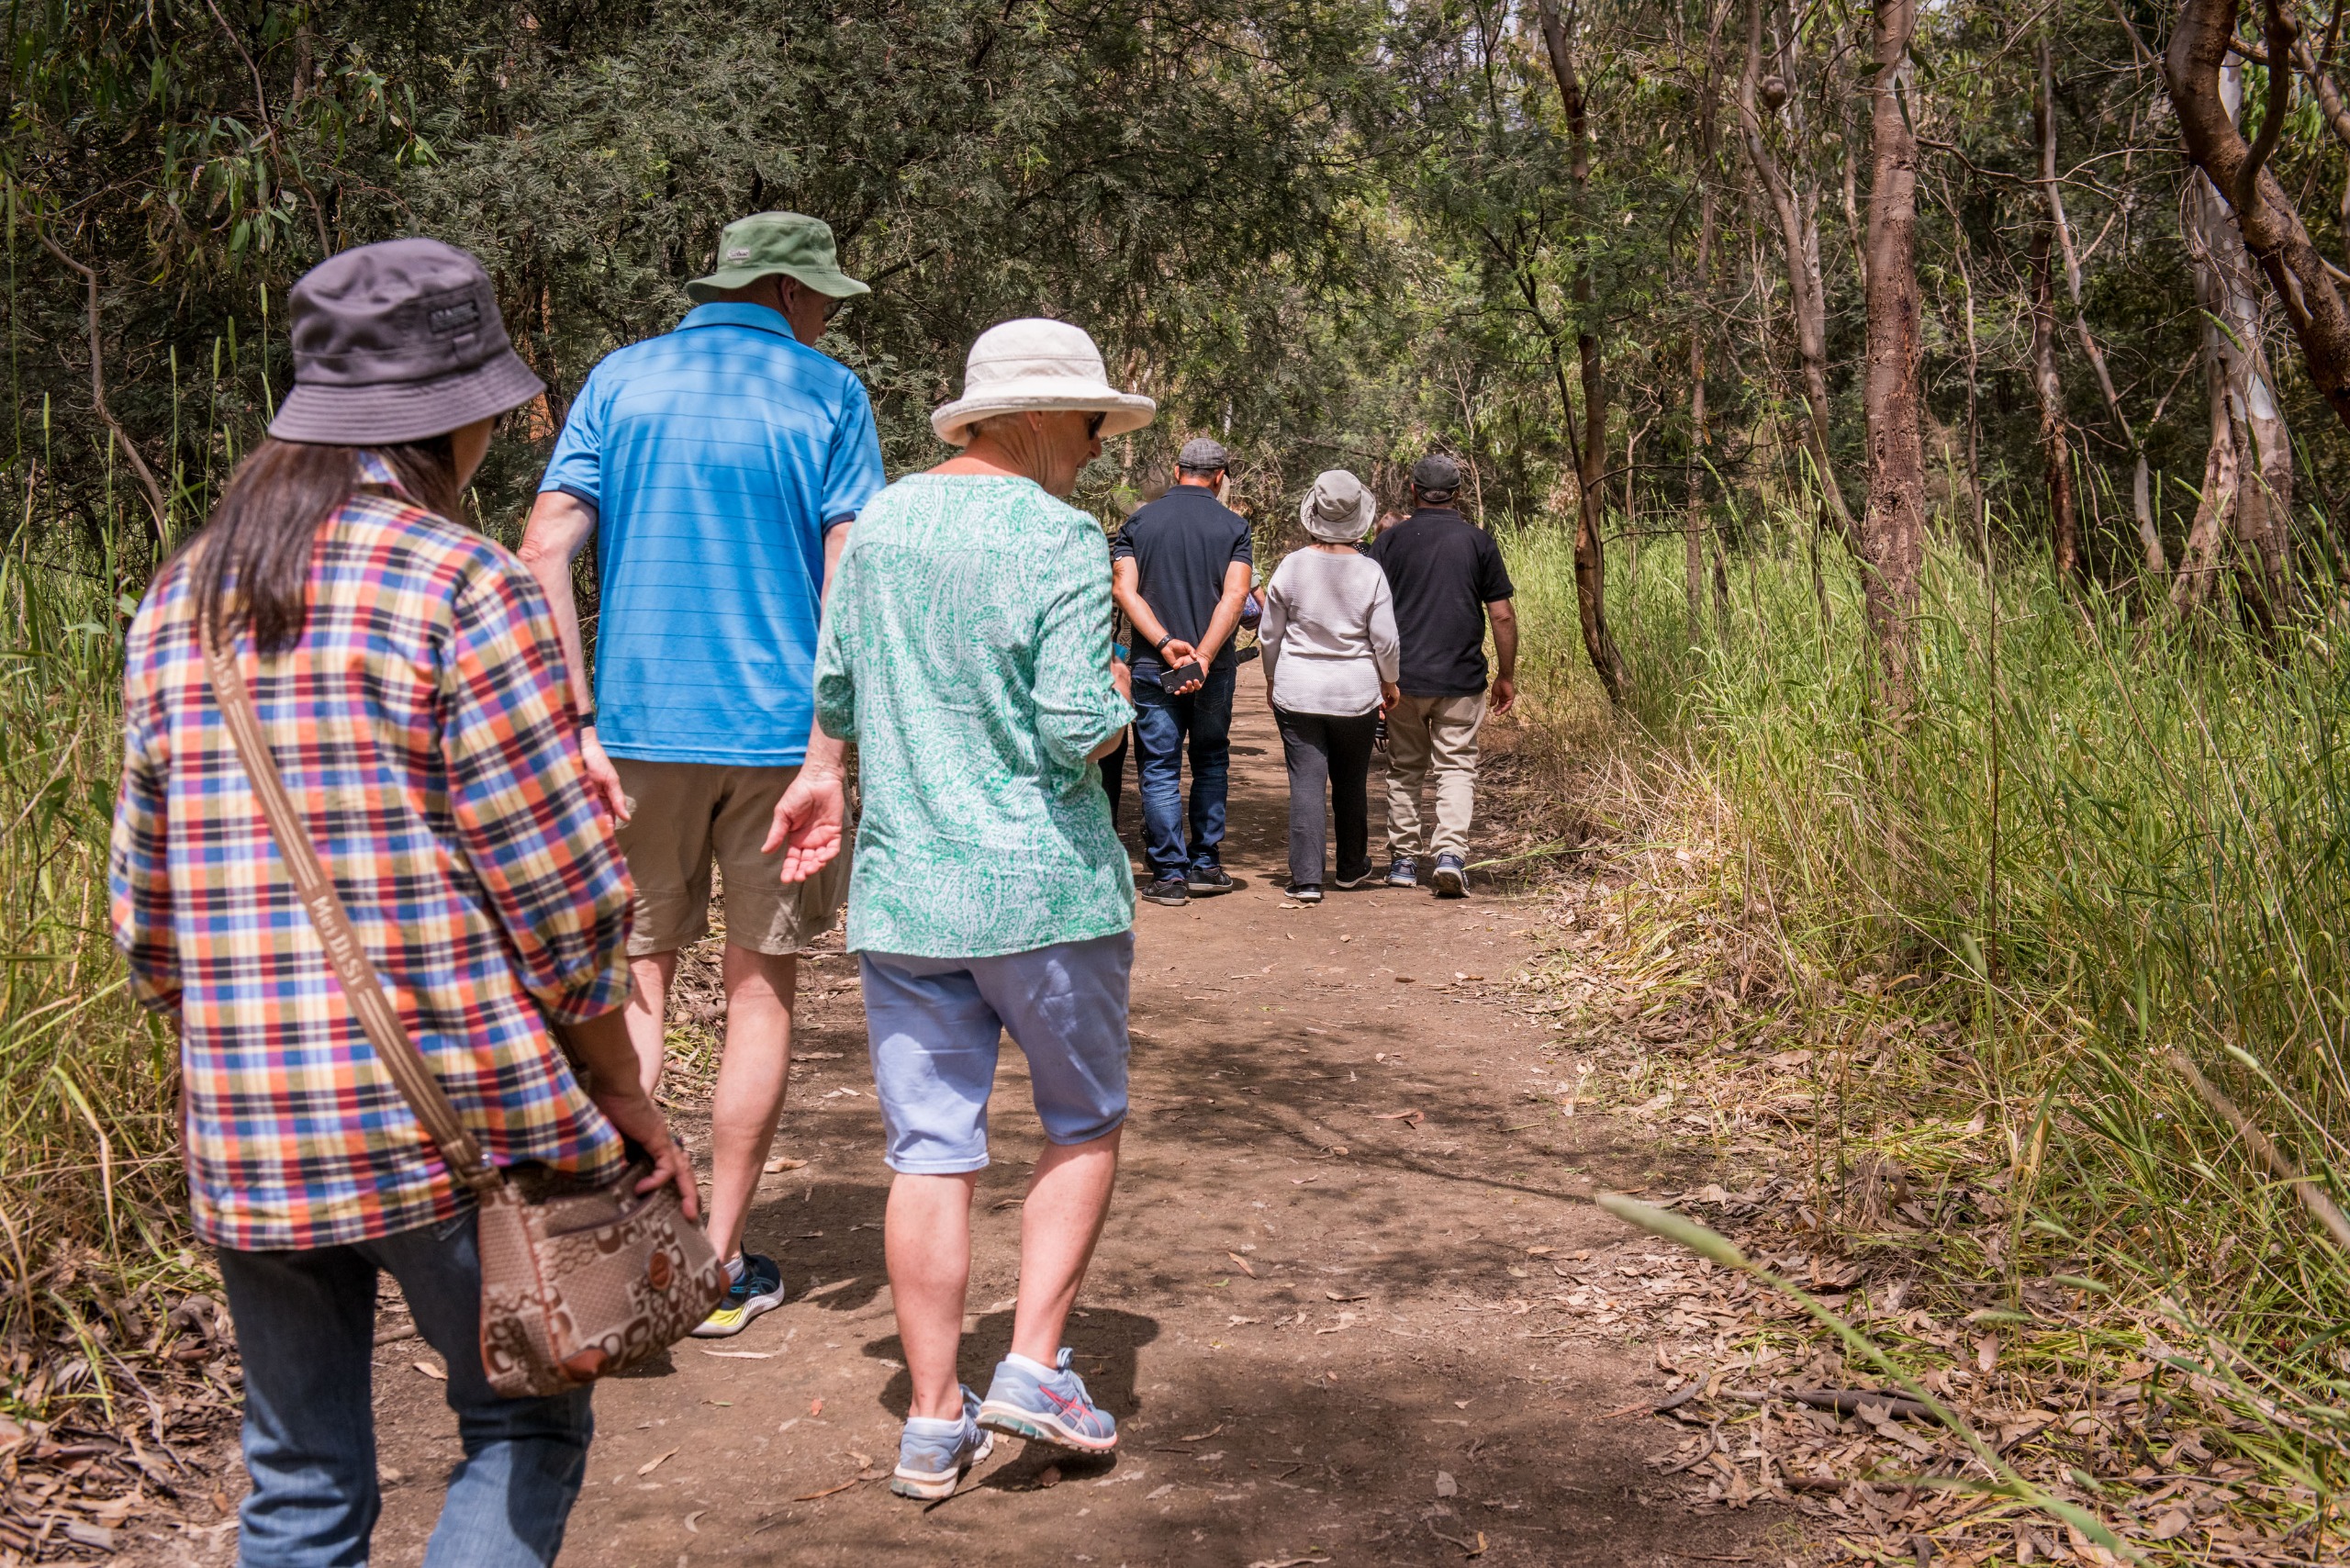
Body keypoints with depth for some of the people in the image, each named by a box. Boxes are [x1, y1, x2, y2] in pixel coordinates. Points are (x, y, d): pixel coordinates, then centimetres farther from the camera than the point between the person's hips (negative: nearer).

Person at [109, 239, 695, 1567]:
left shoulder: (179, 602, 9)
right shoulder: (466, 588, -11)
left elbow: (148, 904, 13)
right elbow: (558, 888, -11)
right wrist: (625, 1094, 0)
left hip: (245, 1141, 6)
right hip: (458, 1117, -5)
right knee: (526, 1430, 14)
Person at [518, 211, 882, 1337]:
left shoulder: (621, 380, 6)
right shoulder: (827, 396, 1)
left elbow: (545, 550, -5)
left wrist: (576, 724, -7)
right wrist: (829, 752, -10)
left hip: (642, 729, 2)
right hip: (779, 733, -1)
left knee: (634, 984, 10)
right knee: (760, 992, 8)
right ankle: (718, 1263, 13)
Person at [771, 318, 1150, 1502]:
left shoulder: (878, 523, 8)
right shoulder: (1060, 538, -11)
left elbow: (834, 700, 13)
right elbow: (1077, 731, -16)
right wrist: (1117, 695, 4)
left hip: (901, 887, 5)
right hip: (1042, 884, -5)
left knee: (931, 1149, 8)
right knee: (1084, 1122, 15)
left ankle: (934, 1422, 11)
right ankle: (1034, 1367, 8)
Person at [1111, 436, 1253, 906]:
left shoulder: (1140, 521, 4)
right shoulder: (1233, 525, 2)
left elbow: (1124, 589, -7)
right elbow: (1234, 595, -11)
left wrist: (1165, 644, -14)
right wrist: (1203, 656, -17)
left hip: (1152, 667, 0)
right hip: (1213, 669, 0)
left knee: (1159, 771, 4)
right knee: (1211, 764, 16)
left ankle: (1170, 874, 2)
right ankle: (1206, 865, 16)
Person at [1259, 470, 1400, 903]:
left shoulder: (1292, 567, -6)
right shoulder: (1370, 572, -7)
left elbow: (1269, 635, 2)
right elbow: (1385, 640, -4)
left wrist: (1271, 681, 18)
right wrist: (1389, 682, 14)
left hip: (1297, 692, -1)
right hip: (1356, 693, 1)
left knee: (1306, 783, 0)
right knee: (1351, 784, 16)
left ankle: (1306, 879, -7)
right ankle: (1352, 868, 31)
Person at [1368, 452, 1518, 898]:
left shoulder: (1390, 540, 1)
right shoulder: (1478, 541, 1)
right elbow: (1502, 615, 0)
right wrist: (1507, 675, 10)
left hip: (1402, 677, 1)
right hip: (1462, 678, -1)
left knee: (1404, 770, 13)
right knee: (1457, 768, 2)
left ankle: (1403, 860, 17)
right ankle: (1450, 854, -15)